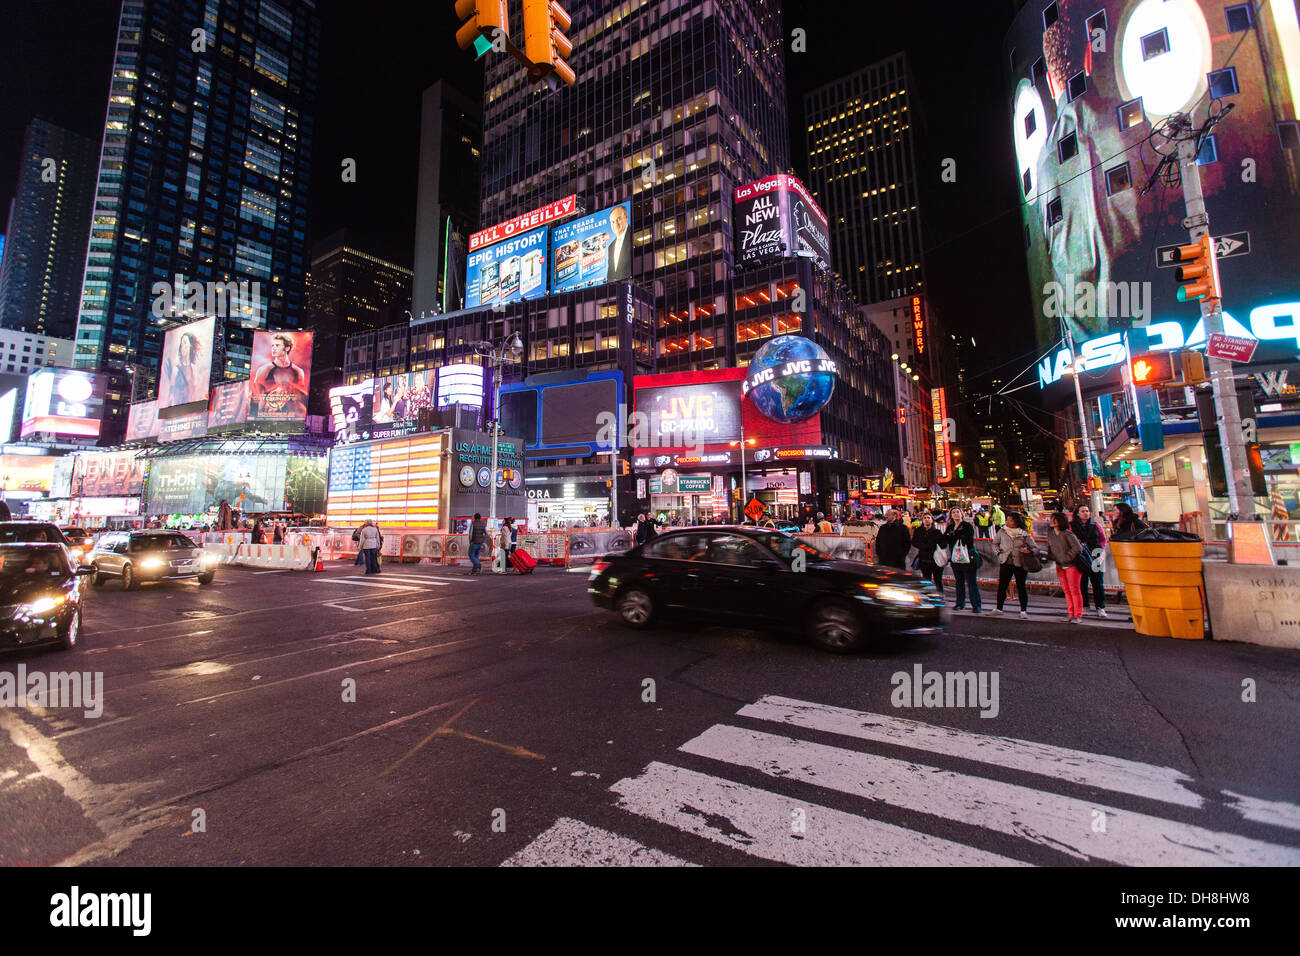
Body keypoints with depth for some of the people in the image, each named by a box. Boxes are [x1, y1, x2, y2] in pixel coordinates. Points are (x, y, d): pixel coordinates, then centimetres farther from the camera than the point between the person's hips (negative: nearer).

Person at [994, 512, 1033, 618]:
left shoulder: (1024, 534, 0)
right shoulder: (1002, 531, 5)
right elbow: (995, 543, 17)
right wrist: (999, 552, 3)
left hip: (1020, 563, -2)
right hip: (1005, 562, 2)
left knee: (1021, 586, 2)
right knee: (1001, 586, 3)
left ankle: (1023, 610, 12)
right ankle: (999, 608, 11)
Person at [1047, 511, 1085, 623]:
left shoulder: (1067, 533, -17)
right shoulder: (1050, 532, 1)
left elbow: (1077, 547, -20)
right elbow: (1049, 547, 14)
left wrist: (1067, 558, -17)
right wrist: (1052, 557, 3)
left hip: (1072, 564, -6)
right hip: (1059, 566, 6)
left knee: (1074, 590, -3)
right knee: (1066, 590, 10)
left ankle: (1078, 616, 4)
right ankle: (1071, 614, 18)